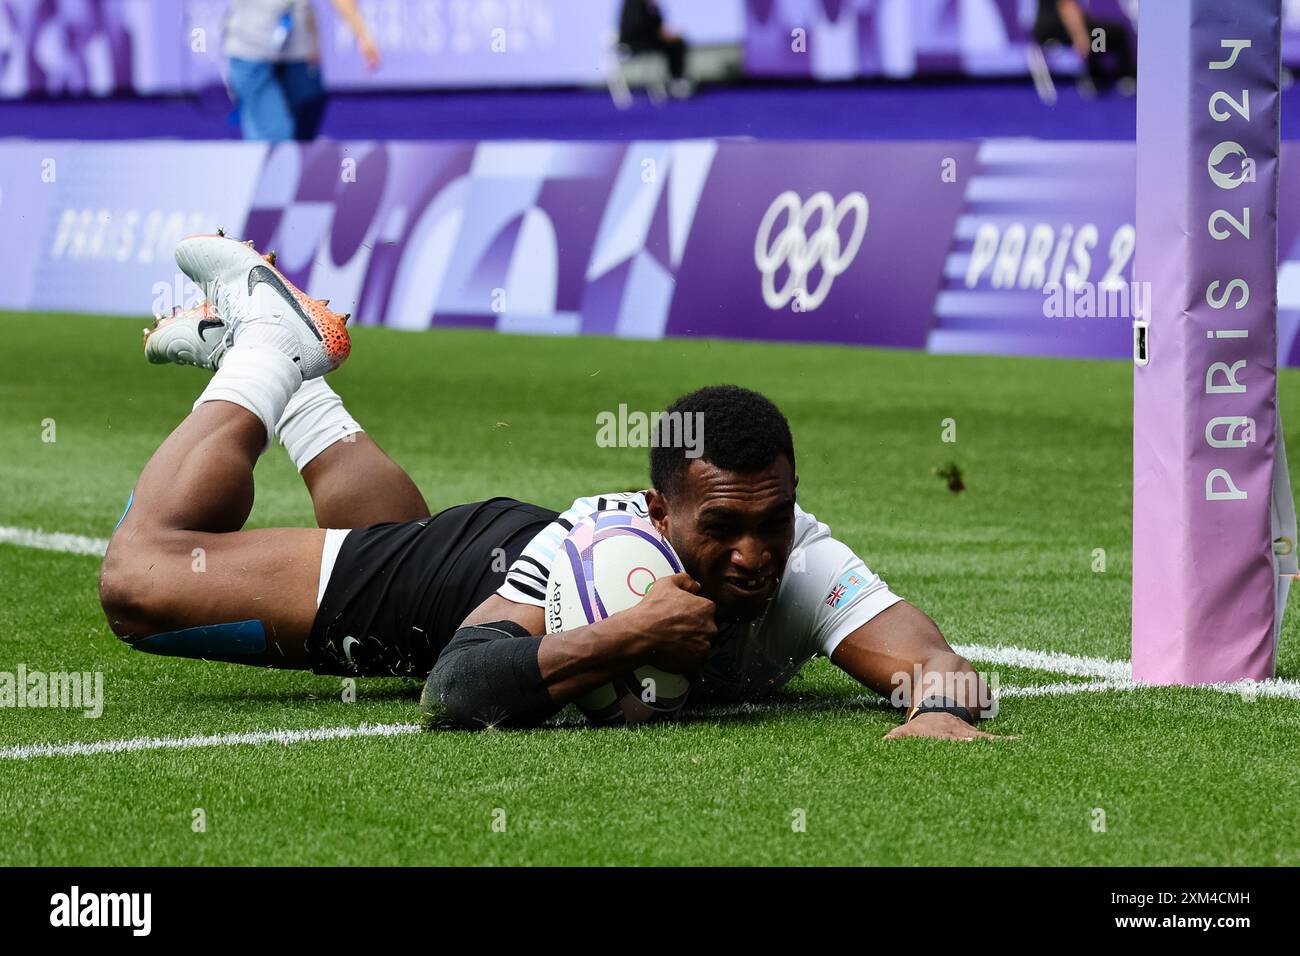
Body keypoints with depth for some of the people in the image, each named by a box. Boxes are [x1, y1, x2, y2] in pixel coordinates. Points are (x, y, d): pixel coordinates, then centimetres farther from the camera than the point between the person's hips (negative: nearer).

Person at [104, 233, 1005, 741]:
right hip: (471, 568, -4)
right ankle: (265, 338, 19)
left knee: (396, 538, 37)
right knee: (142, 577, 0)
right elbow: (457, 691, -57)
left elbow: (927, 658, -52)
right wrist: (630, 636, -62)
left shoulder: (804, 567, -40)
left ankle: (292, 374, 56)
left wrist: (941, 709, -75)